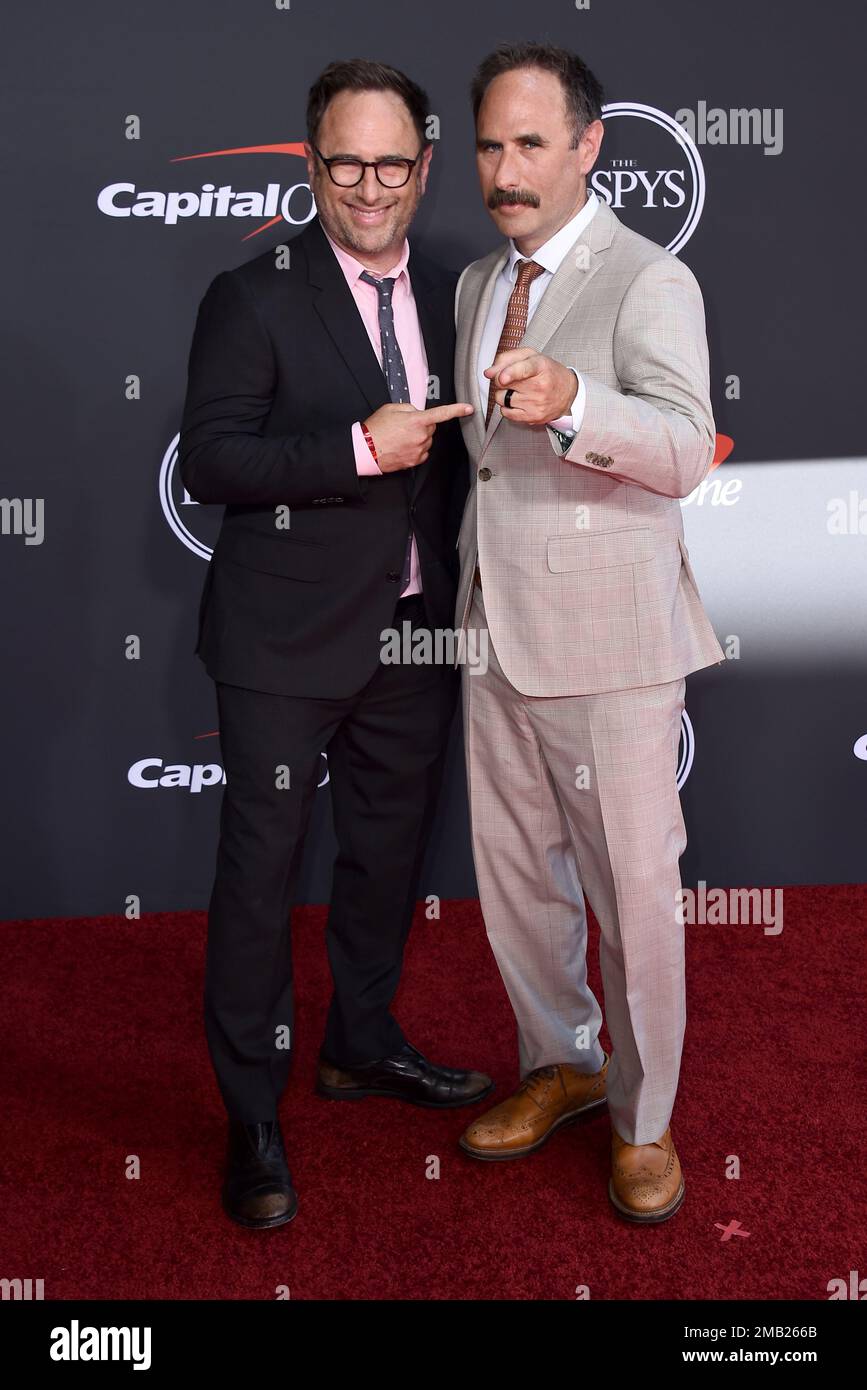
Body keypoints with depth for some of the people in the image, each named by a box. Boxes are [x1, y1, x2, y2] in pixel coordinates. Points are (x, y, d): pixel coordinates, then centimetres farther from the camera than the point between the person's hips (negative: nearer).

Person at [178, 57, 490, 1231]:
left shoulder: (449, 298, 9)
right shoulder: (253, 298, -8)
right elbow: (208, 462, -15)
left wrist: (464, 595, 9)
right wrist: (358, 448, -24)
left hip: (413, 635, 6)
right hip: (290, 640, -6)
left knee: (389, 849, 18)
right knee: (262, 865, 1)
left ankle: (362, 1045, 40)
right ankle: (252, 1115, 16)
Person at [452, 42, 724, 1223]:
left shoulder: (649, 281, -9)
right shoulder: (477, 284, 14)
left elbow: (684, 449, -26)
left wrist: (569, 403, -44)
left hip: (606, 639, -6)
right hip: (497, 631, 7)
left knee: (635, 890, 2)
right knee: (514, 871, 15)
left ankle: (642, 1120, 21)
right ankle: (562, 1065, 36)